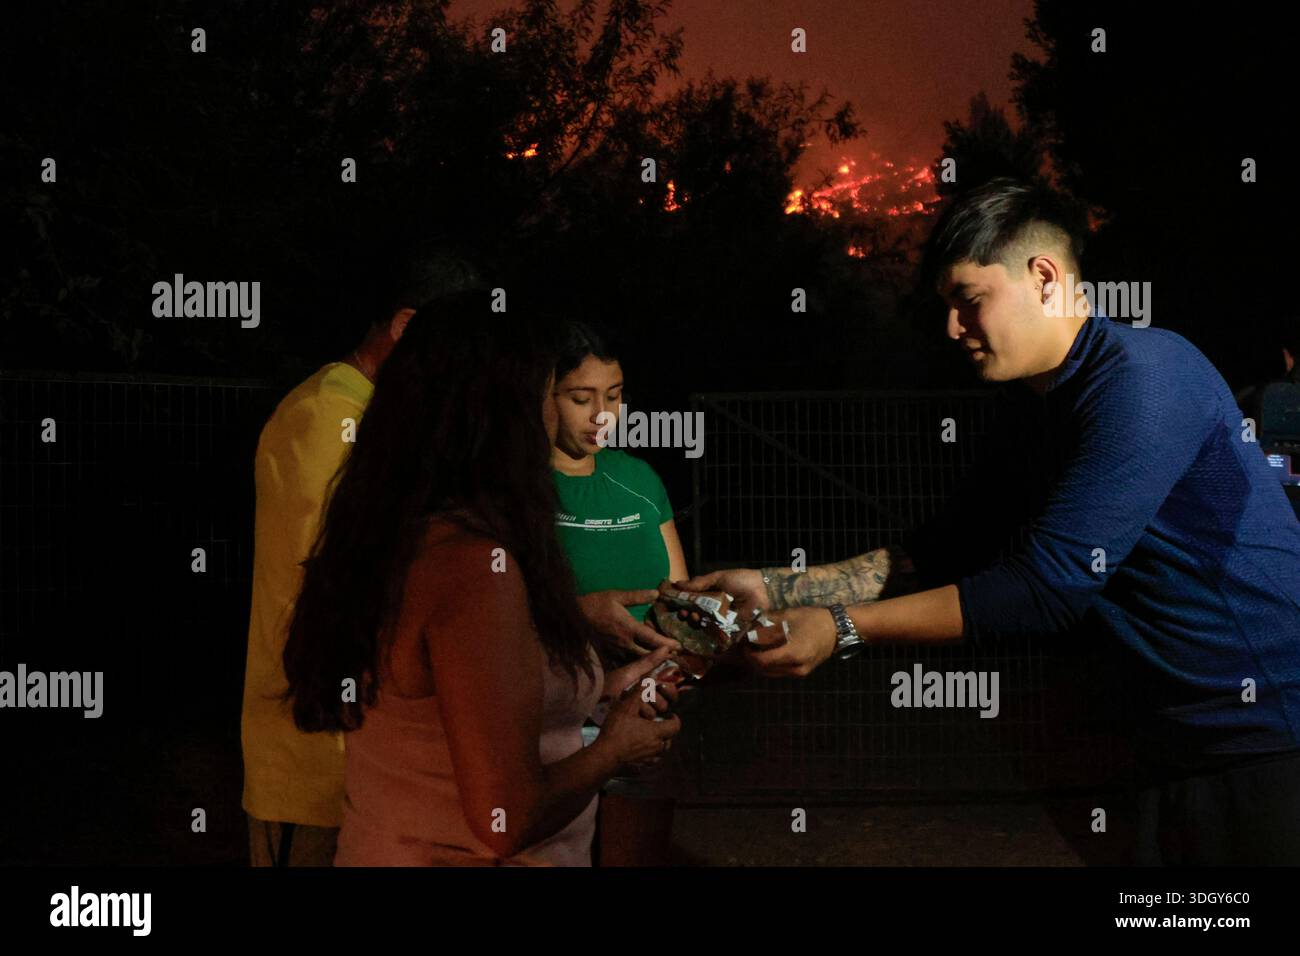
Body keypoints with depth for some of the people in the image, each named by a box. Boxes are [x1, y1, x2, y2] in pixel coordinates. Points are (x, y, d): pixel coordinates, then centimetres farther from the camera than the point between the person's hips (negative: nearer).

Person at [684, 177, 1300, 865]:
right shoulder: (1052, 410, 11)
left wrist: (842, 627, -21)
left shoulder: (1142, 374, -19)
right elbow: (944, 551, 12)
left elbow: (1049, 587, -23)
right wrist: (775, 587, 3)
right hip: (1186, 741, 9)